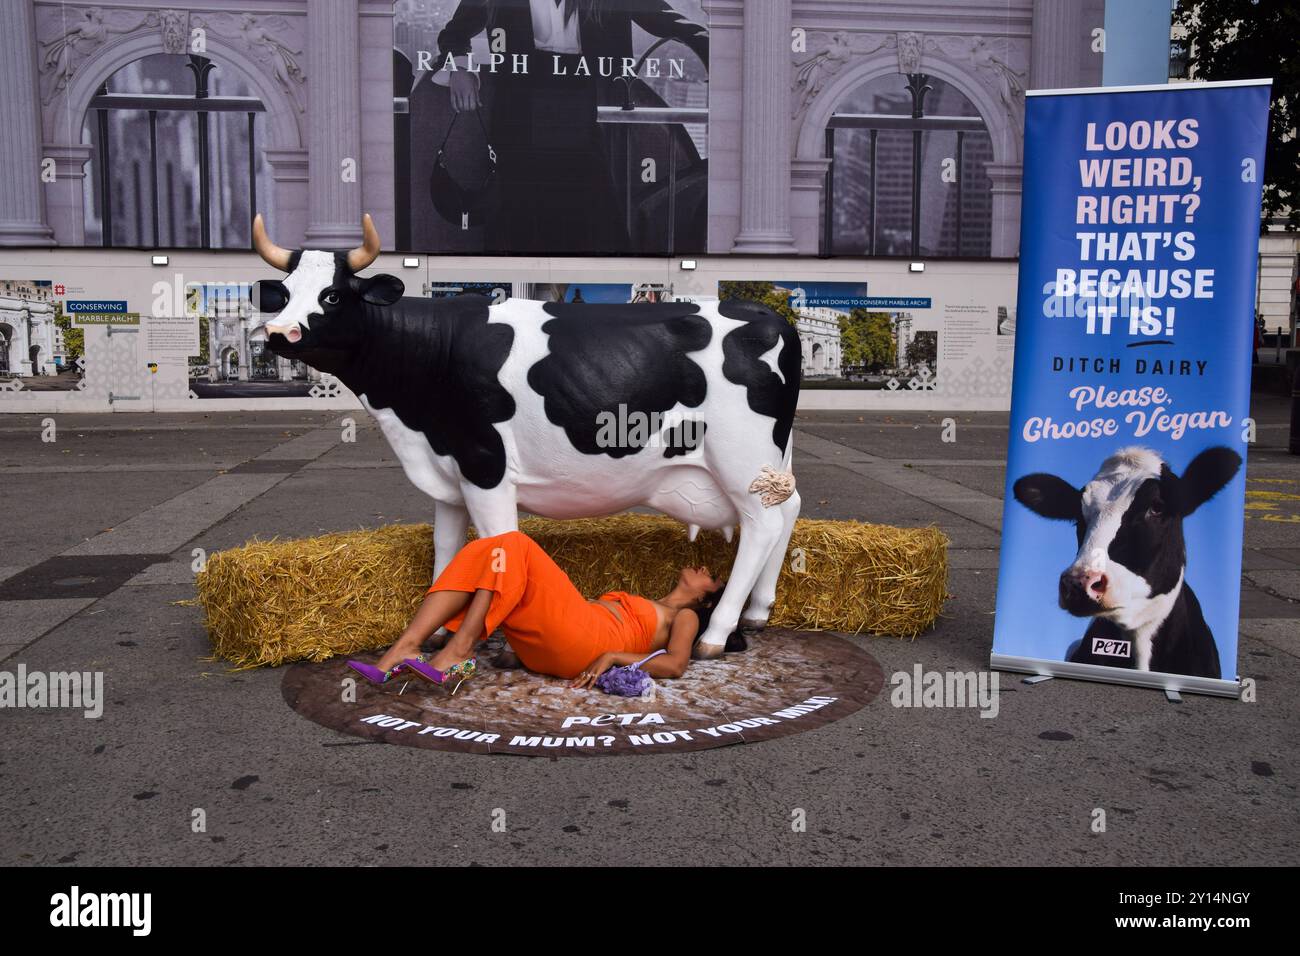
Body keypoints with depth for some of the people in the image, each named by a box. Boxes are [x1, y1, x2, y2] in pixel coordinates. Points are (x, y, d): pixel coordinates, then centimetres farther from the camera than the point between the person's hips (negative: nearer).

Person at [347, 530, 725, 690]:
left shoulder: (684, 618, 21)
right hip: (537, 647, 7)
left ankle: (457, 655, -30)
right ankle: (400, 653, -25)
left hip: (585, 643, -7)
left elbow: (676, 665, -2)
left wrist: (613, 656, -16)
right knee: (479, 554, -10)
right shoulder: (638, 604, 41)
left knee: (513, 547, -19)